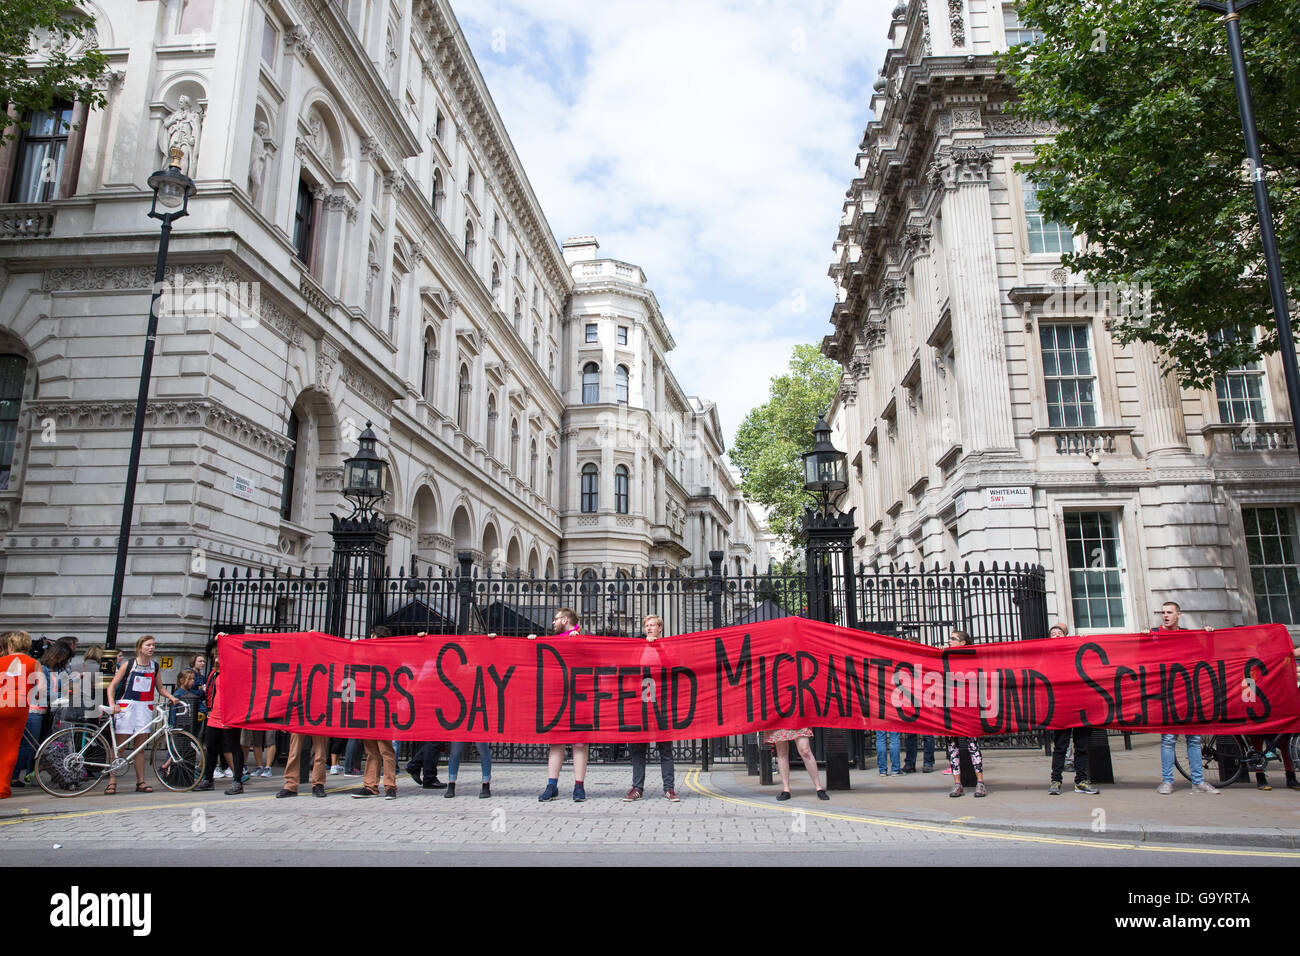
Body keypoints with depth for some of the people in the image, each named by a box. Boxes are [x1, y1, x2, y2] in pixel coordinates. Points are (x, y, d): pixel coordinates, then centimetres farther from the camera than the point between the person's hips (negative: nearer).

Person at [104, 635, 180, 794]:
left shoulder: (154, 666, 10)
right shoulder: (129, 664, -1)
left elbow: (160, 688, 18)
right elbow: (112, 685, -2)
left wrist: (170, 697, -1)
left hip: (145, 708, 3)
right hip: (126, 706, -3)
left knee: (140, 747, 6)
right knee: (119, 746, -3)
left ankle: (140, 782, 9)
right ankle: (112, 782, 3)